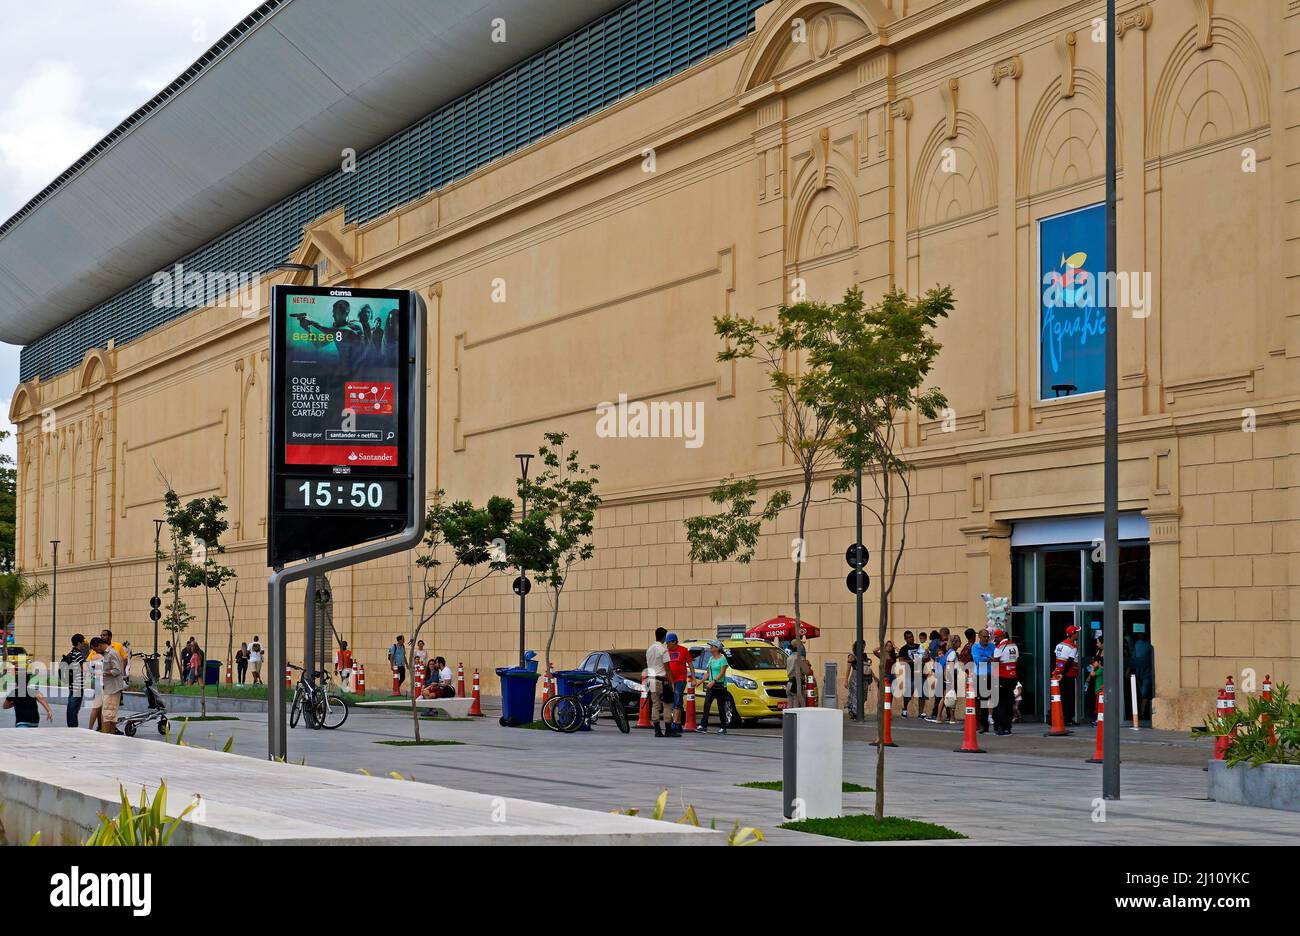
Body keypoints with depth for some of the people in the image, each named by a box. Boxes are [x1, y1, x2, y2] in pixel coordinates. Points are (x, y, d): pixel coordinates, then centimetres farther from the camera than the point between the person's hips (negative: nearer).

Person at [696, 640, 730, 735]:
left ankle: (723, 728, 8)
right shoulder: (710, 659, 14)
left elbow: (722, 673, -16)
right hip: (711, 686, 6)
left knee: (721, 707, 0)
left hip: (720, 686, -6)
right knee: (706, 706, -7)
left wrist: (713, 681, -26)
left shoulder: (722, 659, -7)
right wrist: (701, 681, 10)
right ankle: (703, 726, -12)